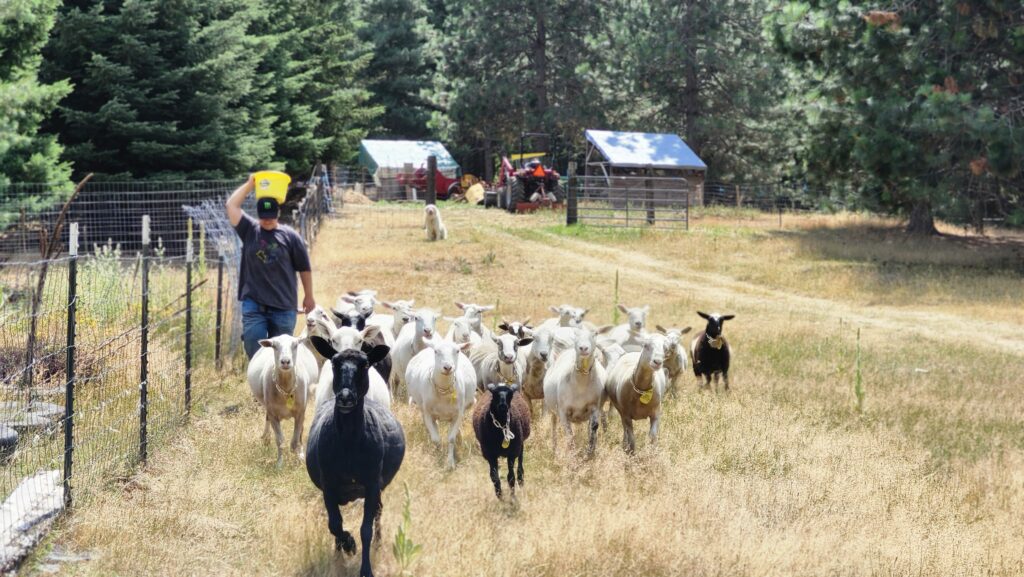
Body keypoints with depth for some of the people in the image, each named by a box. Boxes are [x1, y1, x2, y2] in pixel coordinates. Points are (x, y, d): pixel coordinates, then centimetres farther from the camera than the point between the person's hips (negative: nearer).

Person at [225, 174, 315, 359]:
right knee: (254, 349, -7)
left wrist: (308, 296, 9)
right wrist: (249, 184, -1)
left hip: (283, 306, -1)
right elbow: (231, 206, 0)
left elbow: (304, 268, 6)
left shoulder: (290, 236, 1)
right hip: (253, 304, 1)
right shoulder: (249, 230, 6)